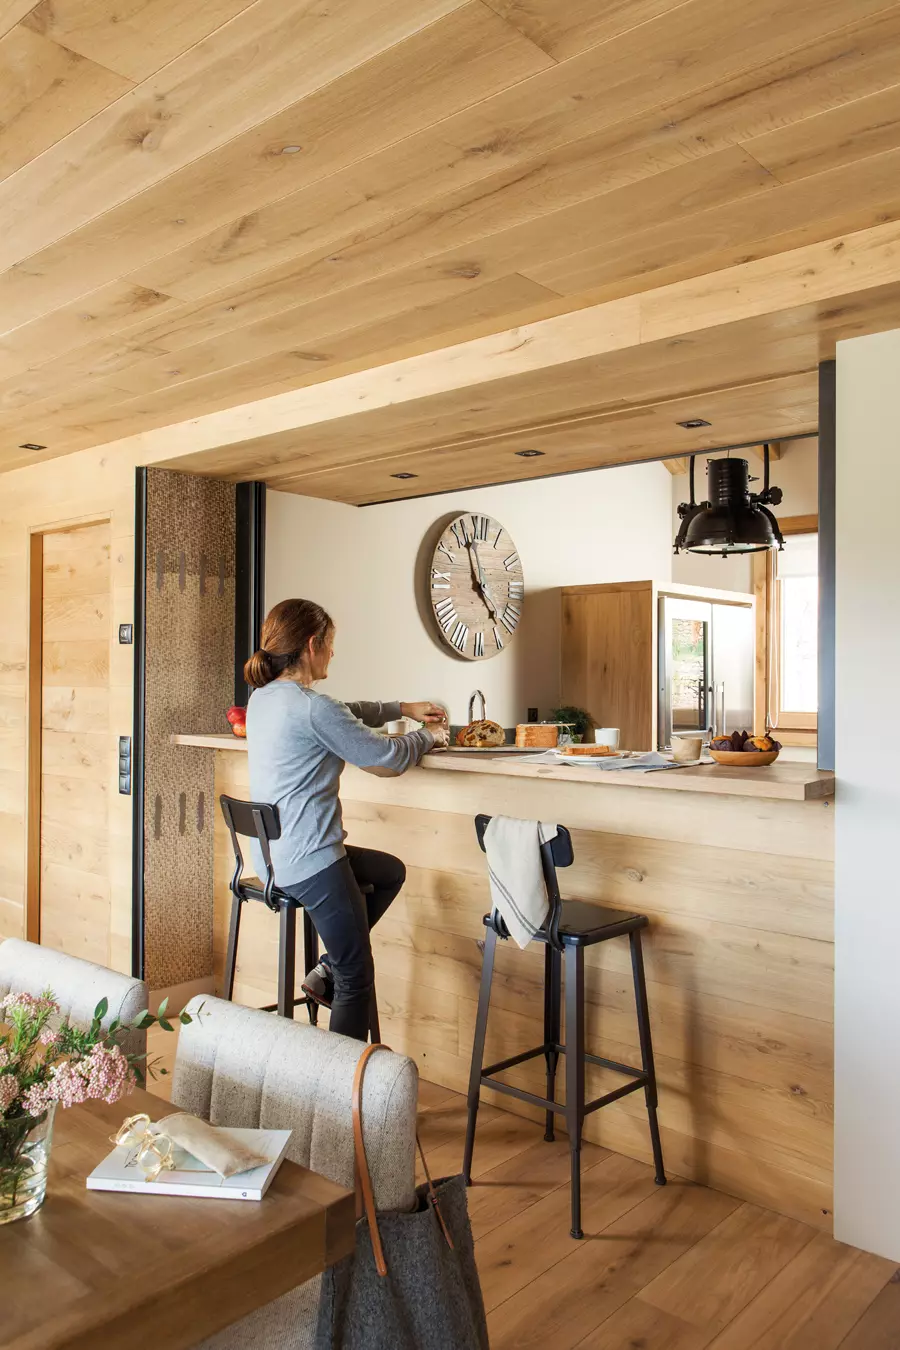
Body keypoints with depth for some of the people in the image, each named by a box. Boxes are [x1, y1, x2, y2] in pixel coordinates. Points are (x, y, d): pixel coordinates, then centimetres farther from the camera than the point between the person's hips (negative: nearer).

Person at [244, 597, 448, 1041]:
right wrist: (427, 736, 8)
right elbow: (386, 756, -12)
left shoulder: (262, 698, 8)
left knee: (391, 872, 27)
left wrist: (401, 709, 21)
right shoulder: (311, 707, -20)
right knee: (357, 978, 3)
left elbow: (343, 715, 23)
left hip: (273, 854, 10)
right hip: (310, 863, -10)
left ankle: (327, 970, 23)